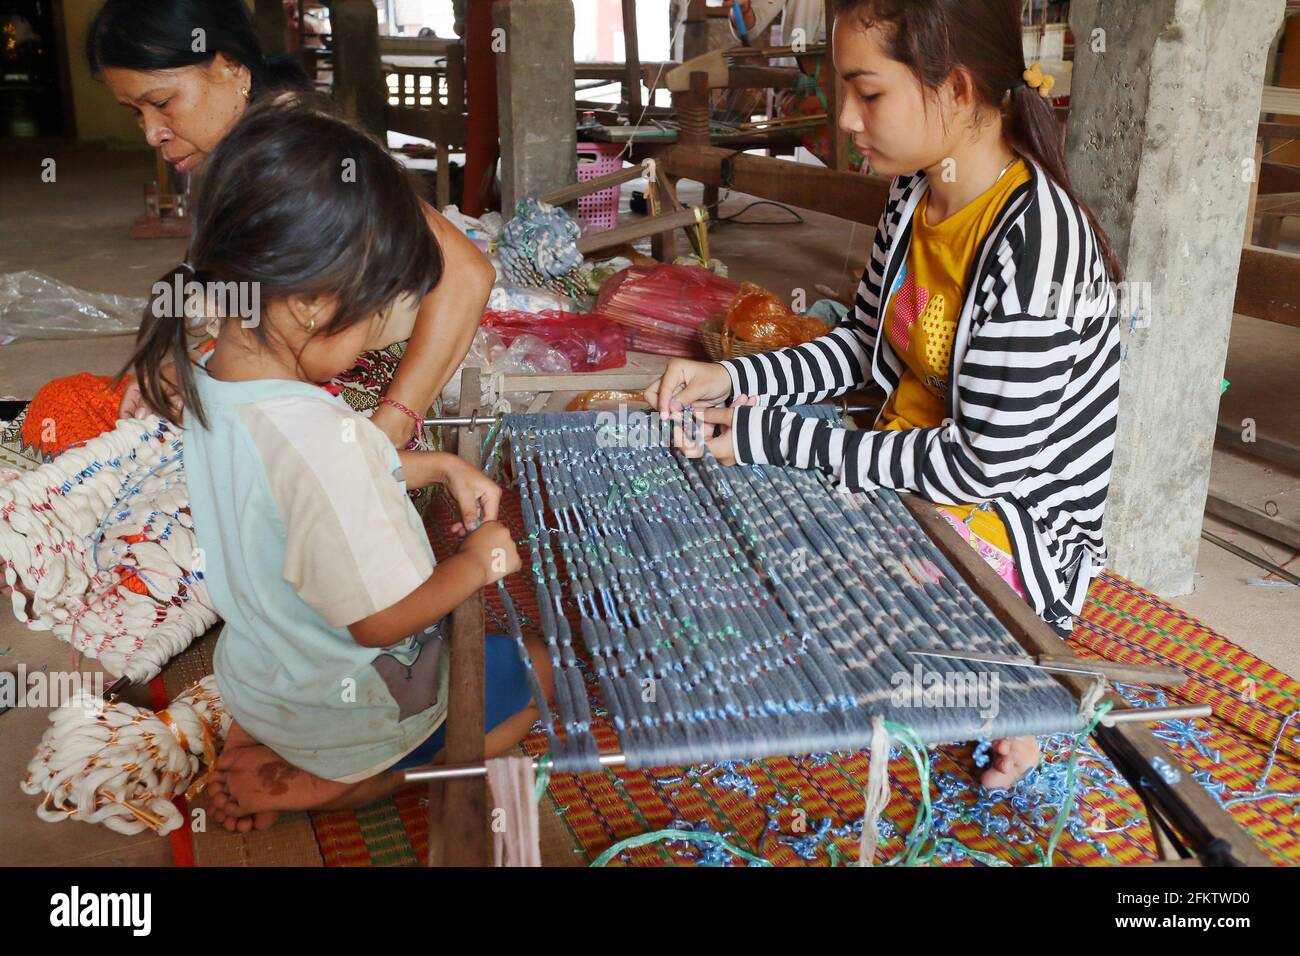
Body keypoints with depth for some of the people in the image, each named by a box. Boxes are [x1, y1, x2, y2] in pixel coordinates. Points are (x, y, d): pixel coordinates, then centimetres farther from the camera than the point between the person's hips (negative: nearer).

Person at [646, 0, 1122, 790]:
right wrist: (732, 380, -6)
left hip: (1020, 527, -8)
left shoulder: (1034, 247, -28)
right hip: (914, 462, 8)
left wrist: (776, 435, -22)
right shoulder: (915, 192, -3)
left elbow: (982, 466, -25)